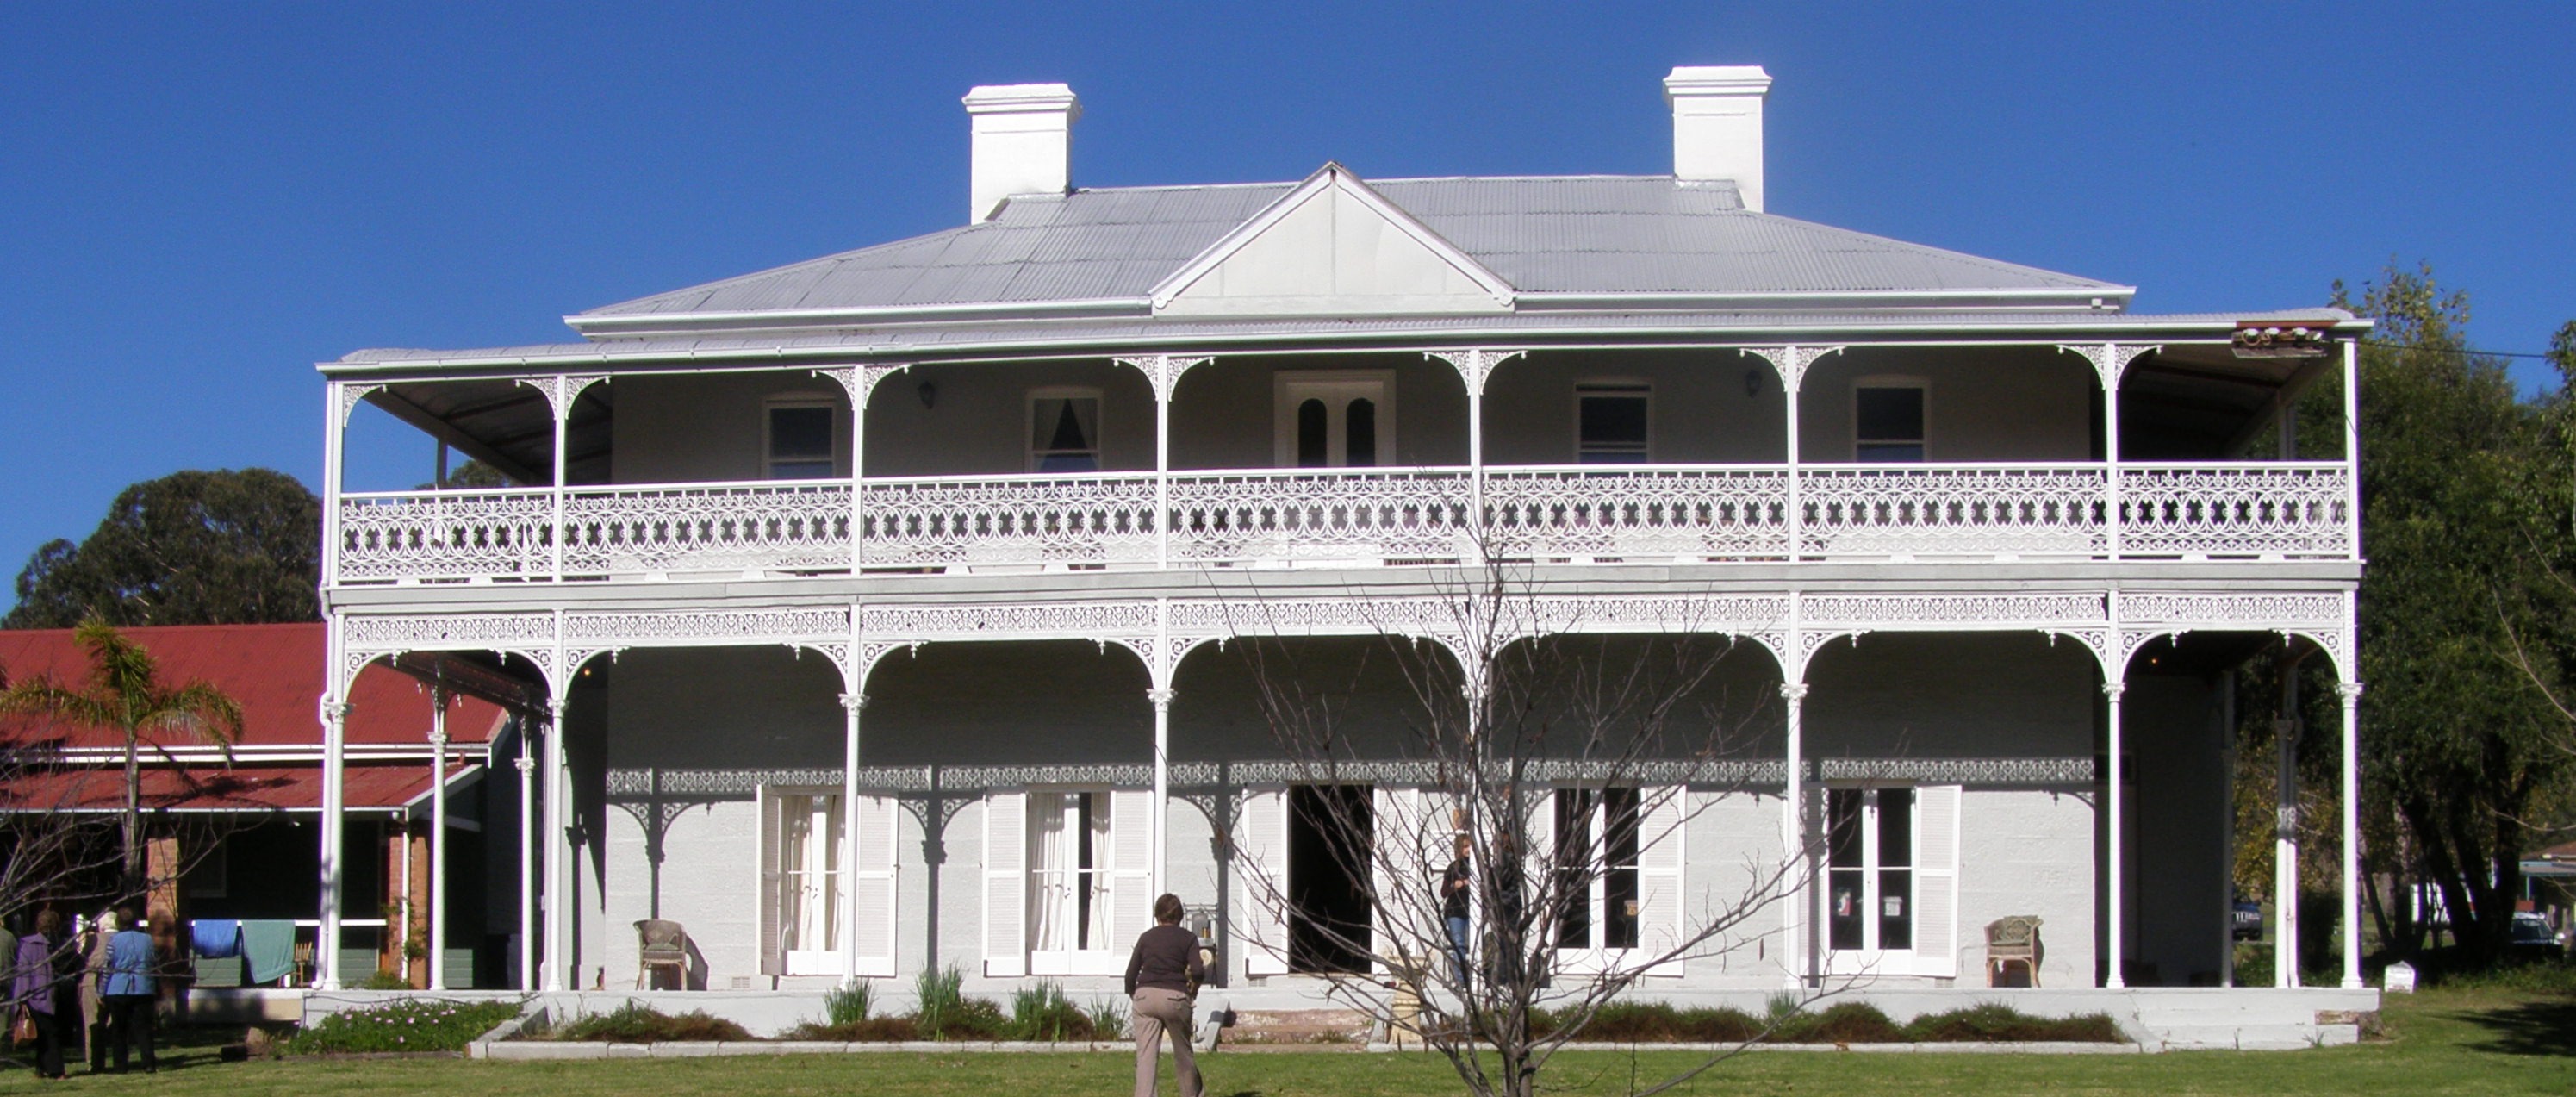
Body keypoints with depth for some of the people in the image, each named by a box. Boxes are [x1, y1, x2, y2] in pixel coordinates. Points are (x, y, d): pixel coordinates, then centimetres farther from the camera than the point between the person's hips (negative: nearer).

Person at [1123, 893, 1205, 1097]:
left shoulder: (1146, 937, 13)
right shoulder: (1187, 938, 7)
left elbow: (1130, 975, 9)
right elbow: (1197, 971, -6)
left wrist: (1134, 997, 23)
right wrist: (1193, 988, 13)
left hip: (1145, 996, 1)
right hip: (1175, 997, -1)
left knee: (1145, 1055, -4)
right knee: (1182, 1052, 15)